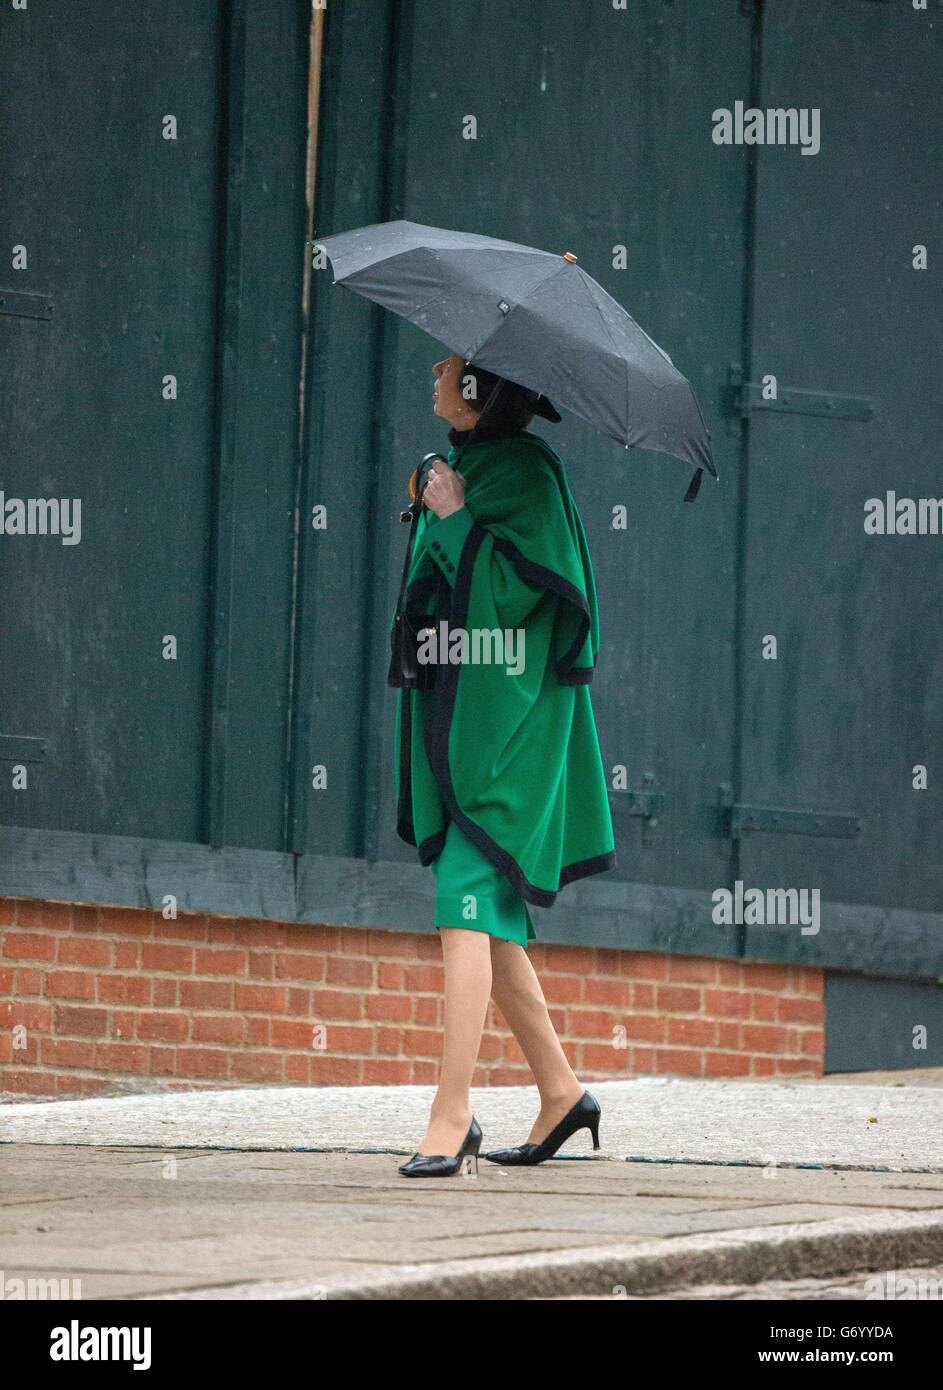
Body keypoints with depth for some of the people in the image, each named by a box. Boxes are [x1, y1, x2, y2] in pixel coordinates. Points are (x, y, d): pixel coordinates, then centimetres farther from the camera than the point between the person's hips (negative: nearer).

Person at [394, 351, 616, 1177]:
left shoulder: (523, 471, -11)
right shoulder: (465, 463, 16)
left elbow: (511, 589, -19)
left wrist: (455, 520, -14)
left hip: (503, 726, -9)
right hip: (455, 713, 9)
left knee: (468, 905, -15)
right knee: (487, 919, 11)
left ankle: (453, 1111, -20)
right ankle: (561, 1091, 20)